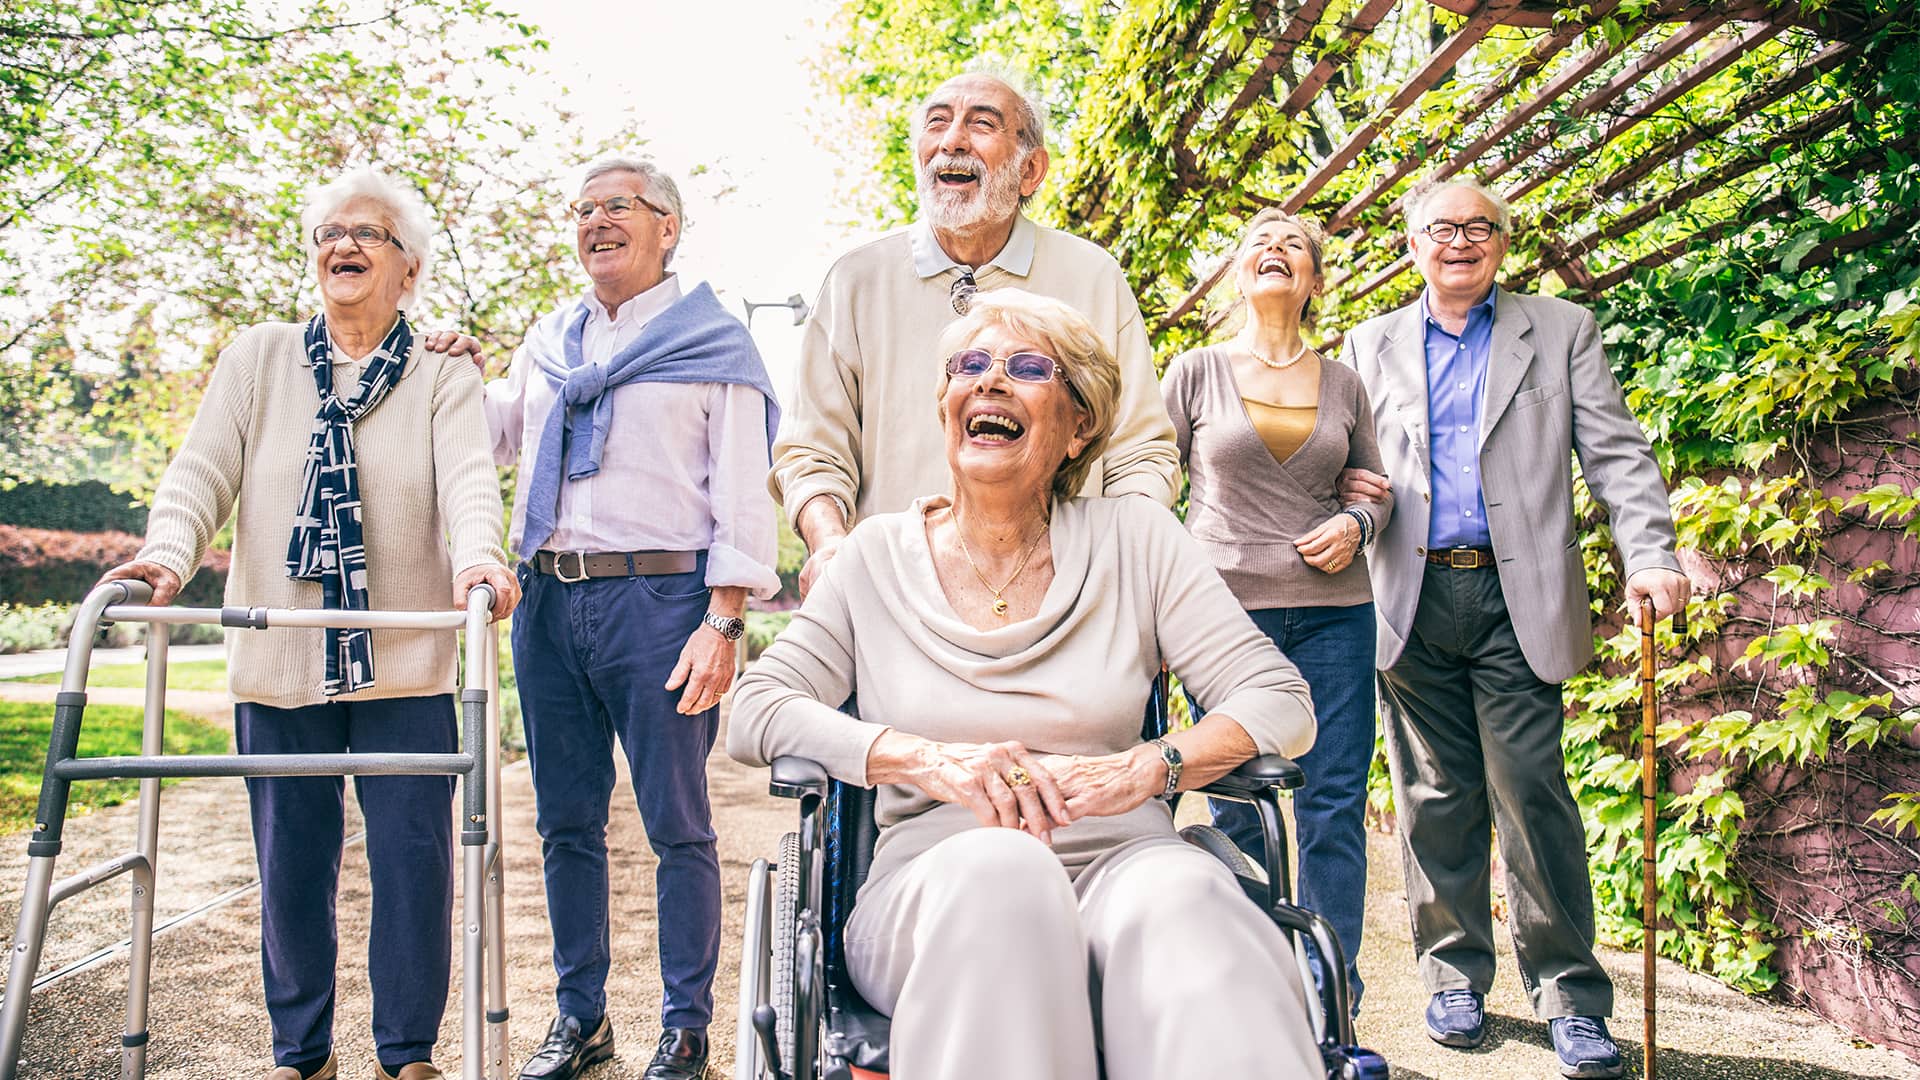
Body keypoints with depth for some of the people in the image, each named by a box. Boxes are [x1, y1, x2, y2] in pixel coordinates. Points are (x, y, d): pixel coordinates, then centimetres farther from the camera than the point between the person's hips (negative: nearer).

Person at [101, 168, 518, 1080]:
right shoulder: (258, 359, 10)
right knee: (290, 863, 9)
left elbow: (467, 477, -13)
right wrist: (169, 552, -20)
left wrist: (477, 557, -34)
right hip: (278, 660, 2)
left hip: (406, 662, -1)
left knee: (412, 857, 0)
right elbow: (204, 468, 0)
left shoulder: (444, 380, 5)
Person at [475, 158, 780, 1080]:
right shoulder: (549, 340, 20)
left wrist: (722, 623, -13)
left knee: (677, 827, 0)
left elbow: (742, 494, -4)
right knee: (566, 823, 11)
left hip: (658, 597, -5)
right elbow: (494, 433, 34)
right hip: (549, 599, 6)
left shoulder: (715, 341, 3)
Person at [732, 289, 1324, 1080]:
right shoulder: (880, 556, 10)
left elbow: (1281, 701, 5)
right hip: (932, 887, 0)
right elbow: (753, 713, 2)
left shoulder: (1135, 540, 9)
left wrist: (1143, 769, -16)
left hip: (1120, 861, 0)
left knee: (1181, 897, -35)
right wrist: (930, 761, -14)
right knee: (998, 866, -36)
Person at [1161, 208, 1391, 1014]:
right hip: (1226, 610, -2)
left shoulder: (1343, 385, 11)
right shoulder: (1197, 372, 5)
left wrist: (1355, 524, -3)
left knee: (1334, 810, 2)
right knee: (1237, 815, 4)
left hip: (1333, 613, 2)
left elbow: (1377, 486, 18)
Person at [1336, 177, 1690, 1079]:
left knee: (1532, 796, -5)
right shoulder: (1371, 346, 16)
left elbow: (1615, 453, 5)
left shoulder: (1561, 330, 12)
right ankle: (1455, 976, 19)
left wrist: (1650, 553, -10)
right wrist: (1347, 488, -5)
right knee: (1437, 798, 6)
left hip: (1516, 598, -2)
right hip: (1410, 599, 2)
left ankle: (1572, 996, 8)